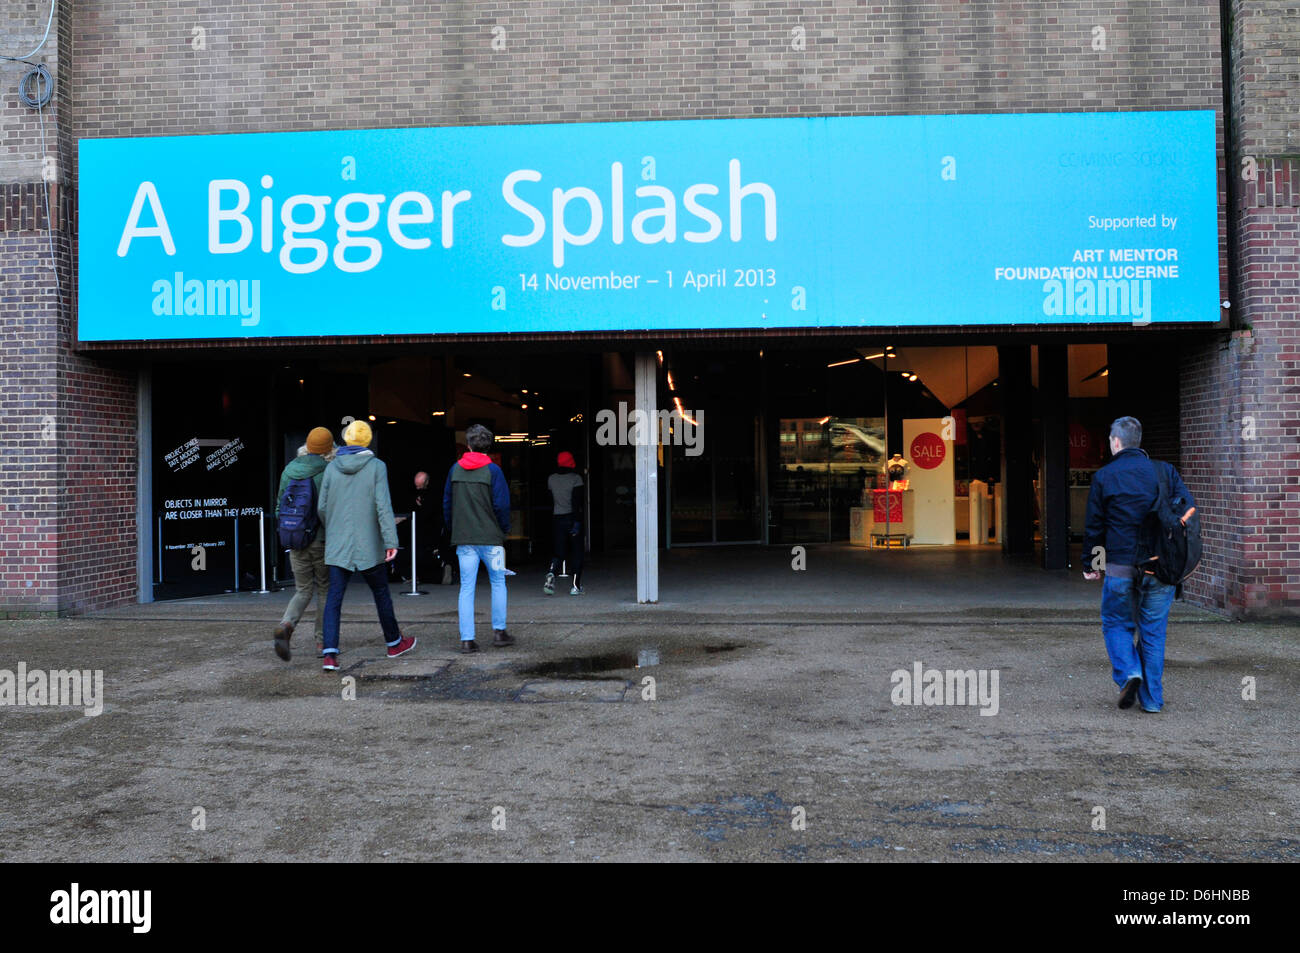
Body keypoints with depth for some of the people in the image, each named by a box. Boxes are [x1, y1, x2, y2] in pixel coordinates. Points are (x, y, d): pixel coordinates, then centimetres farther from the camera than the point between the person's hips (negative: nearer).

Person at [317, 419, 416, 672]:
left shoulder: (332, 468, 3)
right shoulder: (376, 466, -5)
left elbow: (323, 507, 5)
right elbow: (383, 506, -13)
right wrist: (391, 541, -14)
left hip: (337, 545, 2)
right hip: (368, 545, -2)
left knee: (334, 597, 0)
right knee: (381, 592, 14)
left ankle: (330, 653, -12)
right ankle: (394, 642, 28)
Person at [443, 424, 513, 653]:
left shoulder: (455, 469, 4)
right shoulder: (492, 470, -7)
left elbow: (447, 503, 9)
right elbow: (501, 505, -9)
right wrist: (504, 530, 6)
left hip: (463, 539, 3)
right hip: (490, 537, -3)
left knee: (466, 587, 3)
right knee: (498, 583, 13)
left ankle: (467, 639, 0)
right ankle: (499, 632, 15)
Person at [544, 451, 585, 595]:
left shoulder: (551, 479, 5)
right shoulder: (576, 478, -8)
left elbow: (551, 500, 13)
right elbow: (576, 501, -16)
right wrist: (577, 521, -18)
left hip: (557, 519, 3)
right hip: (572, 517, -3)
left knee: (559, 552, 8)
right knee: (577, 552, 7)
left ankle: (551, 573, -21)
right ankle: (576, 586, 6)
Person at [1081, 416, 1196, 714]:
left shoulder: (1104, 477, -2)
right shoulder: (1165, 472, 4)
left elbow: (1093, 525, 0)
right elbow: (1189, 510, 0)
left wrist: (1090, 563, 10)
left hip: (1120, 566, -2)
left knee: (1116, 623, 15)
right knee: (1153, 631, 11)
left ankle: (1128, 672, -9)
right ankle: (1152, 698, 12)